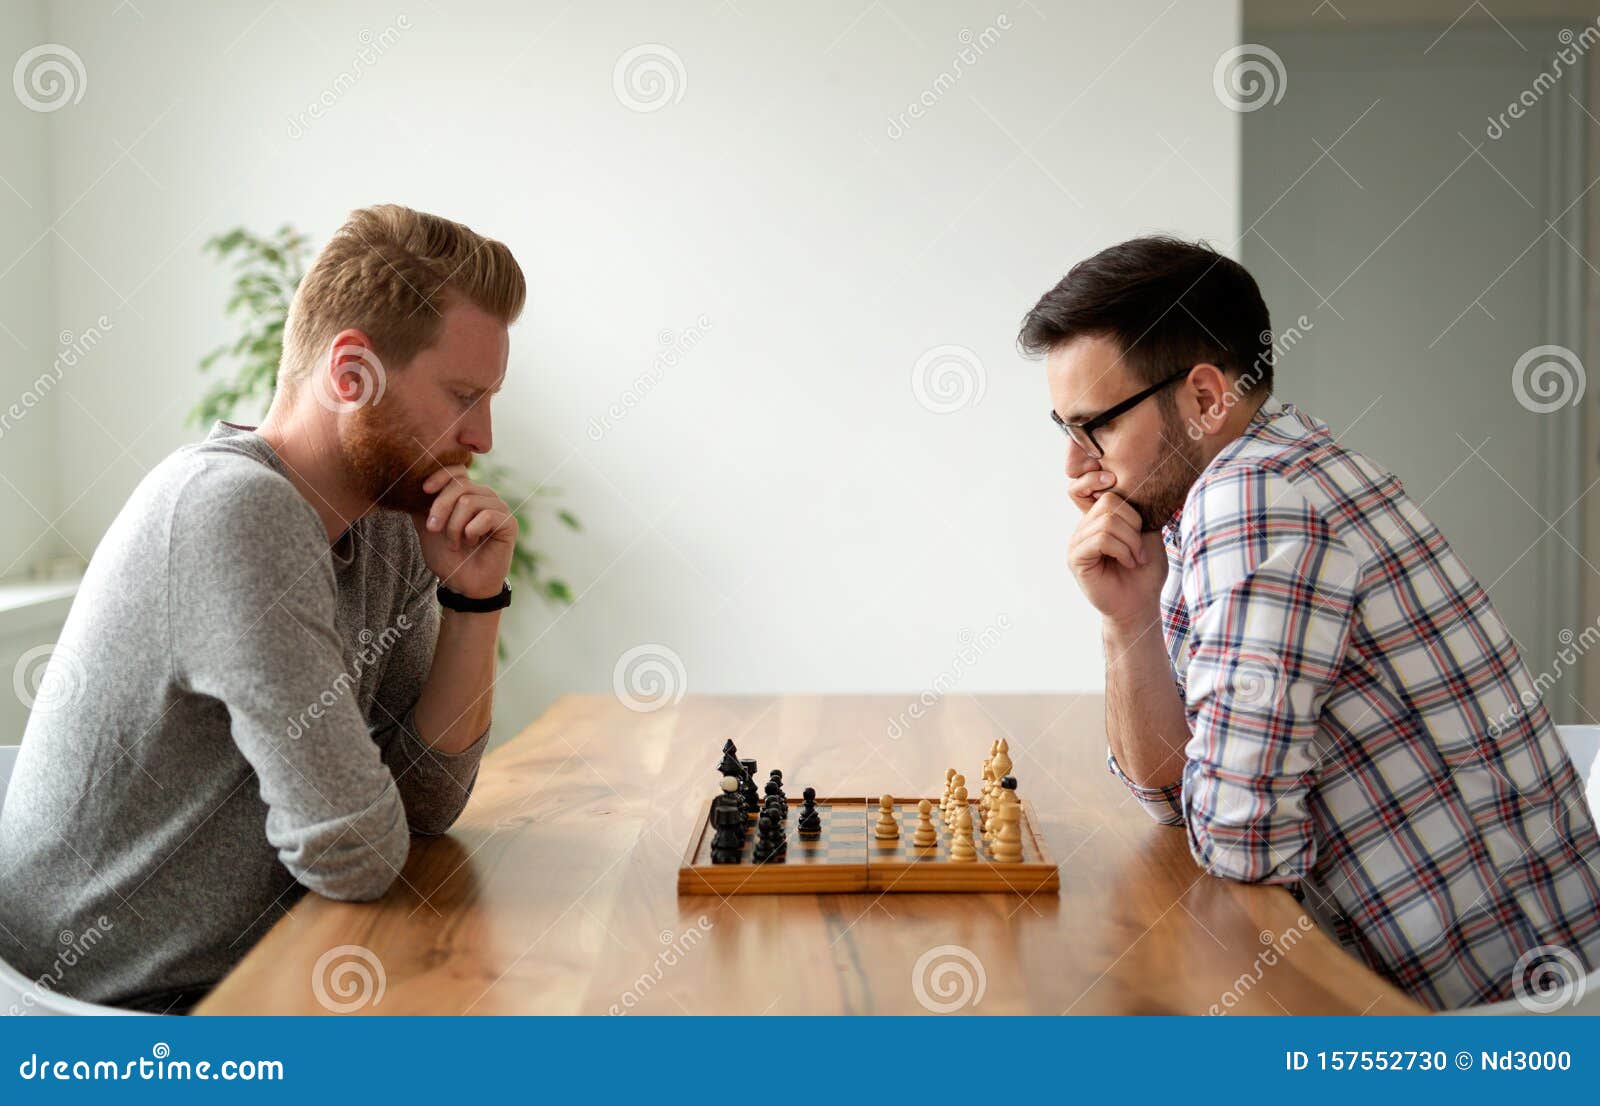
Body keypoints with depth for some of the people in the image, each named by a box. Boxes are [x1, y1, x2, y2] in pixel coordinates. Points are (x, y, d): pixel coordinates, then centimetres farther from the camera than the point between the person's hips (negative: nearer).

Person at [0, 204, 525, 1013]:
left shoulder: (390, 532, 2)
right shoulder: (233, 507, -24)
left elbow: (426, 800, 2)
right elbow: (356, 854, -23)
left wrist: (475, 599, -6)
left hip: (242, 972, 7)